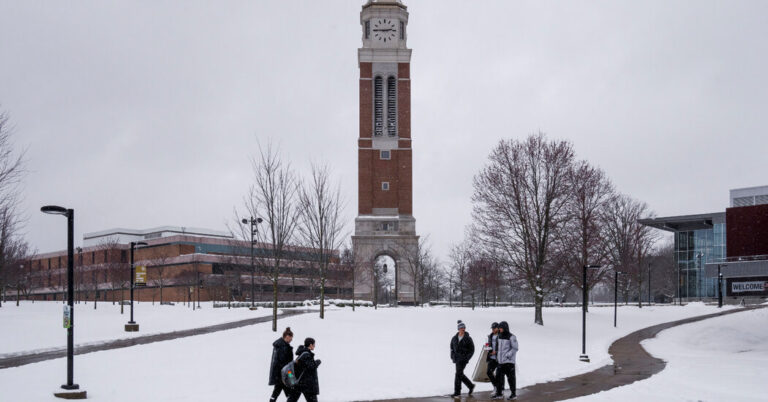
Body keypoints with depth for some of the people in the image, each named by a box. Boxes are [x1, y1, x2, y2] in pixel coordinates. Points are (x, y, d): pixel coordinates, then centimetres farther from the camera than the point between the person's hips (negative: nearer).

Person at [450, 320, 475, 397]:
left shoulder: (468, 338, -7)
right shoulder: (455, 338, 6)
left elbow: (472, 350, -3)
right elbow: (452, 347, 18)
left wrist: (467, 358, -11)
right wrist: (452, 356, 7)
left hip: (463, 358, -6)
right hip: (456, 358, 6)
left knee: (458, 374, -11)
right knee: (460, 374, 11)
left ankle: (457, 391, -5)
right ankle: (471, 386, 29)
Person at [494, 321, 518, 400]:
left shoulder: (511, 337, -11)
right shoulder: (500, 336, 13)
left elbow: (515, 348, -13)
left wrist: (508, 355, -17)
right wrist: (498, 355, 13)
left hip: (509, 361, -7)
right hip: (501, 361, 7)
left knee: (511, 377, -1)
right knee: (499, 377, 8)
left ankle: (513, 394, 7)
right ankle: (499, 393, 16)